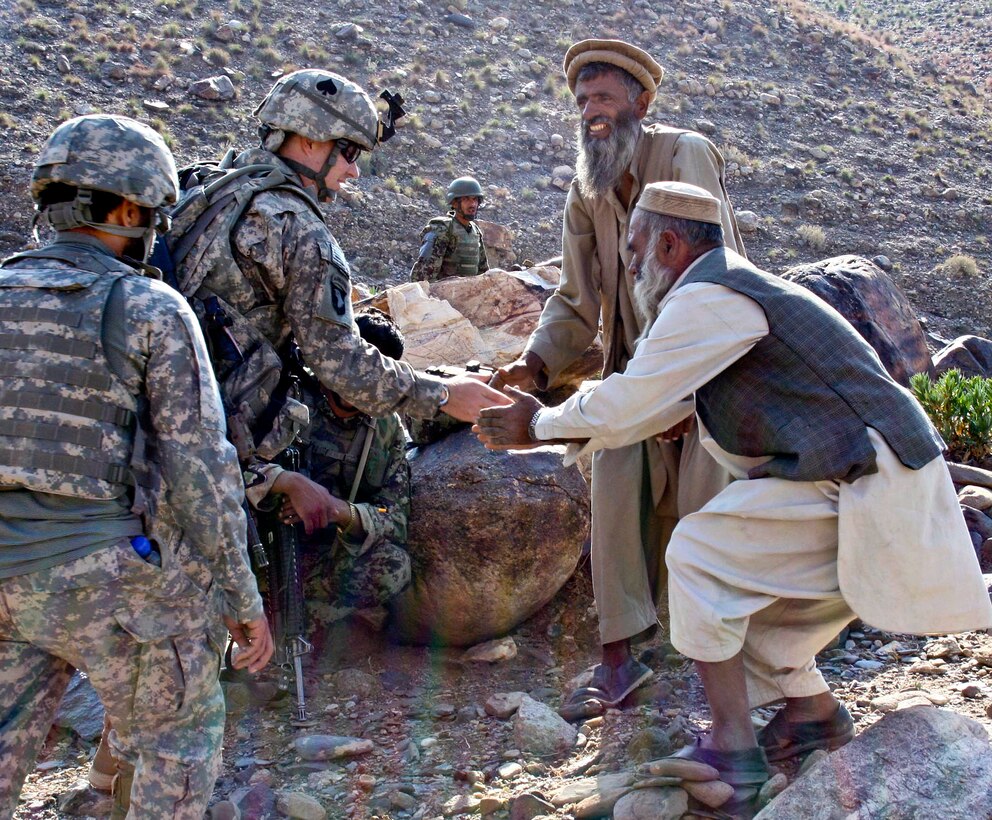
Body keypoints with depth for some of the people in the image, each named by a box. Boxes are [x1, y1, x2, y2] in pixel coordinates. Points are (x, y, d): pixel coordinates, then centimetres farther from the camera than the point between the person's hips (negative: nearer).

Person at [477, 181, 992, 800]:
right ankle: (812, 708, 28)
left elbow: (622, 406, -15)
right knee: (732, 584, 16)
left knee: (701, 552, -11)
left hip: (873, 490, -10)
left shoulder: (709, 296, -15)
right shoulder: (731, 292, 18)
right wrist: (547, 430, 24)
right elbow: (653, 408, 25)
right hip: (863, 479, 10)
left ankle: (732, 748, -6)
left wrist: (540, 423, 3)